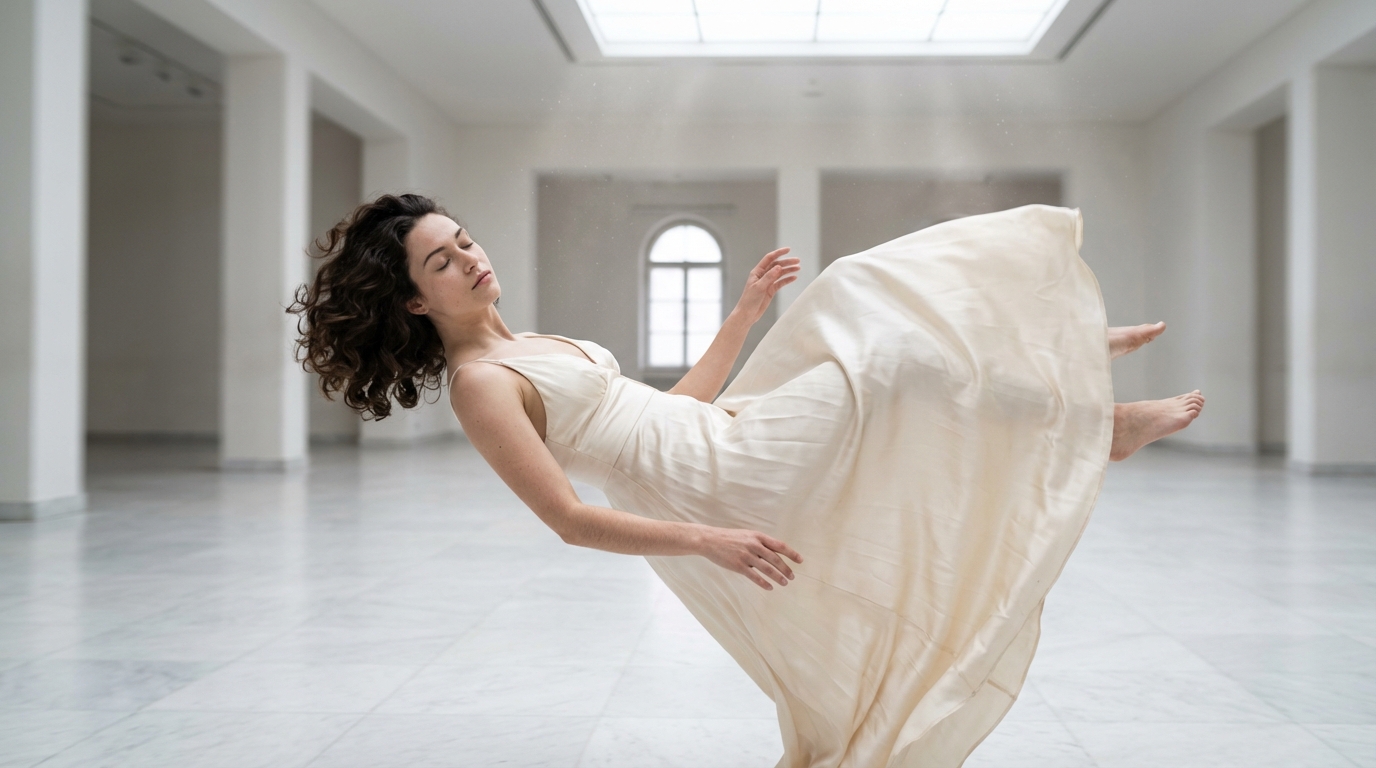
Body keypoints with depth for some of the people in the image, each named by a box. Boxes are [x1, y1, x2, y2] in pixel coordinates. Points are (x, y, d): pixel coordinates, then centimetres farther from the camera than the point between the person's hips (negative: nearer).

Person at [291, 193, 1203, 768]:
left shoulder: (530, 349, 16)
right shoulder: (479, 385, -12)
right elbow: (571, 521, -18)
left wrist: (745, 312, 16)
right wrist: (705, 540, -25)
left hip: (729, 442, 9)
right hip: (721, 485, -8)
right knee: (877, 344, -10)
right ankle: (1092, 419, 5)